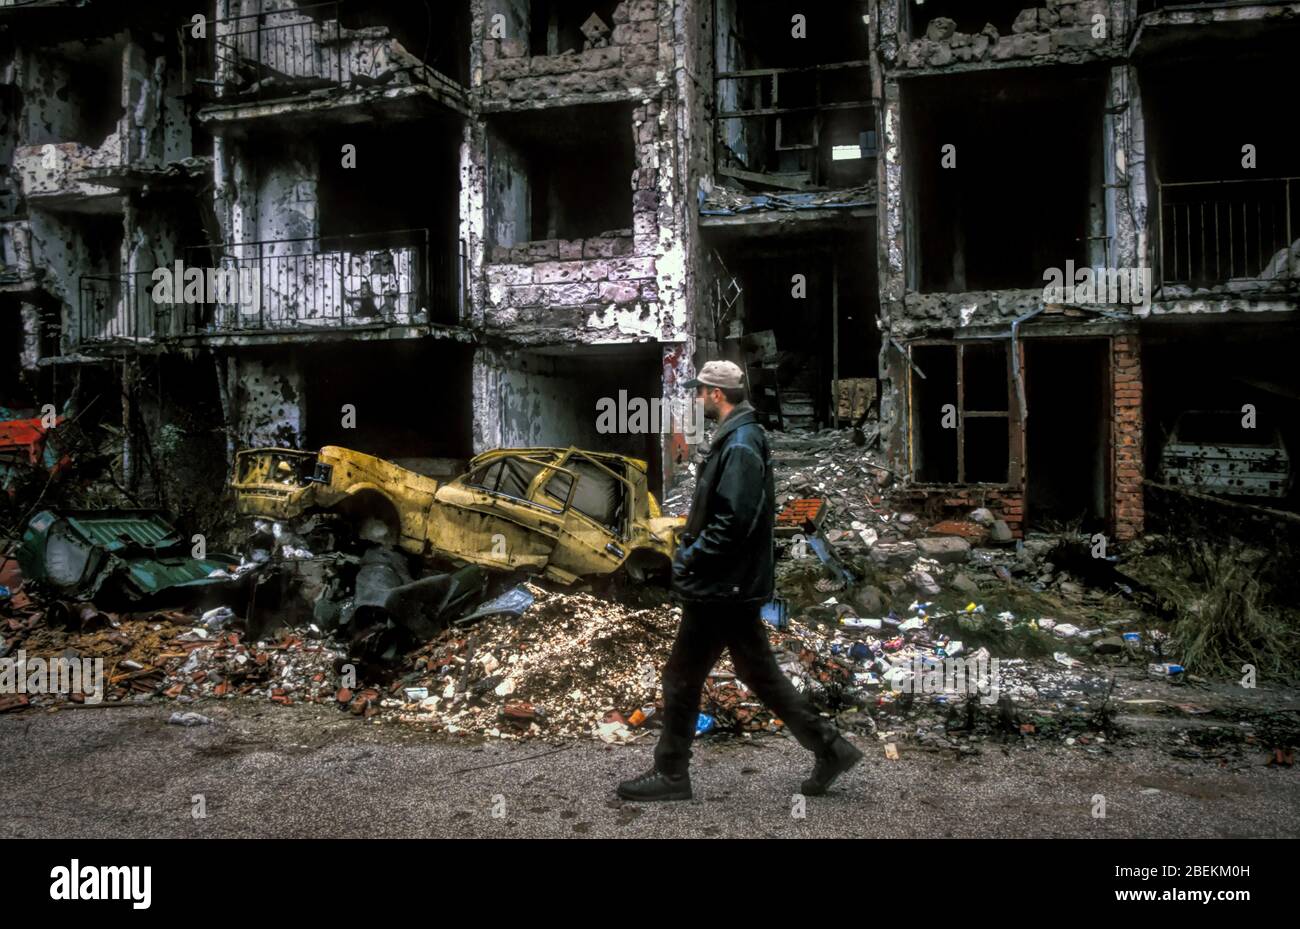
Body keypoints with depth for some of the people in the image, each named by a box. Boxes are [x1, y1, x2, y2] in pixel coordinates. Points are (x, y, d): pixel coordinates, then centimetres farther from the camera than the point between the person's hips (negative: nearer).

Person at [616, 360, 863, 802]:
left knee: (682, 678, 3)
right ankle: (829, 747, 21)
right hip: (735, 585, 10)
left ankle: (671, 773, 17)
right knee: (759, 672, 16)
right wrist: (692, 546, 12)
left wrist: (690, 557, -18)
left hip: (721, 588, -10)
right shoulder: (742, 437, 14)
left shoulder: (739, 445, -19)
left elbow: (733, 521, -26)